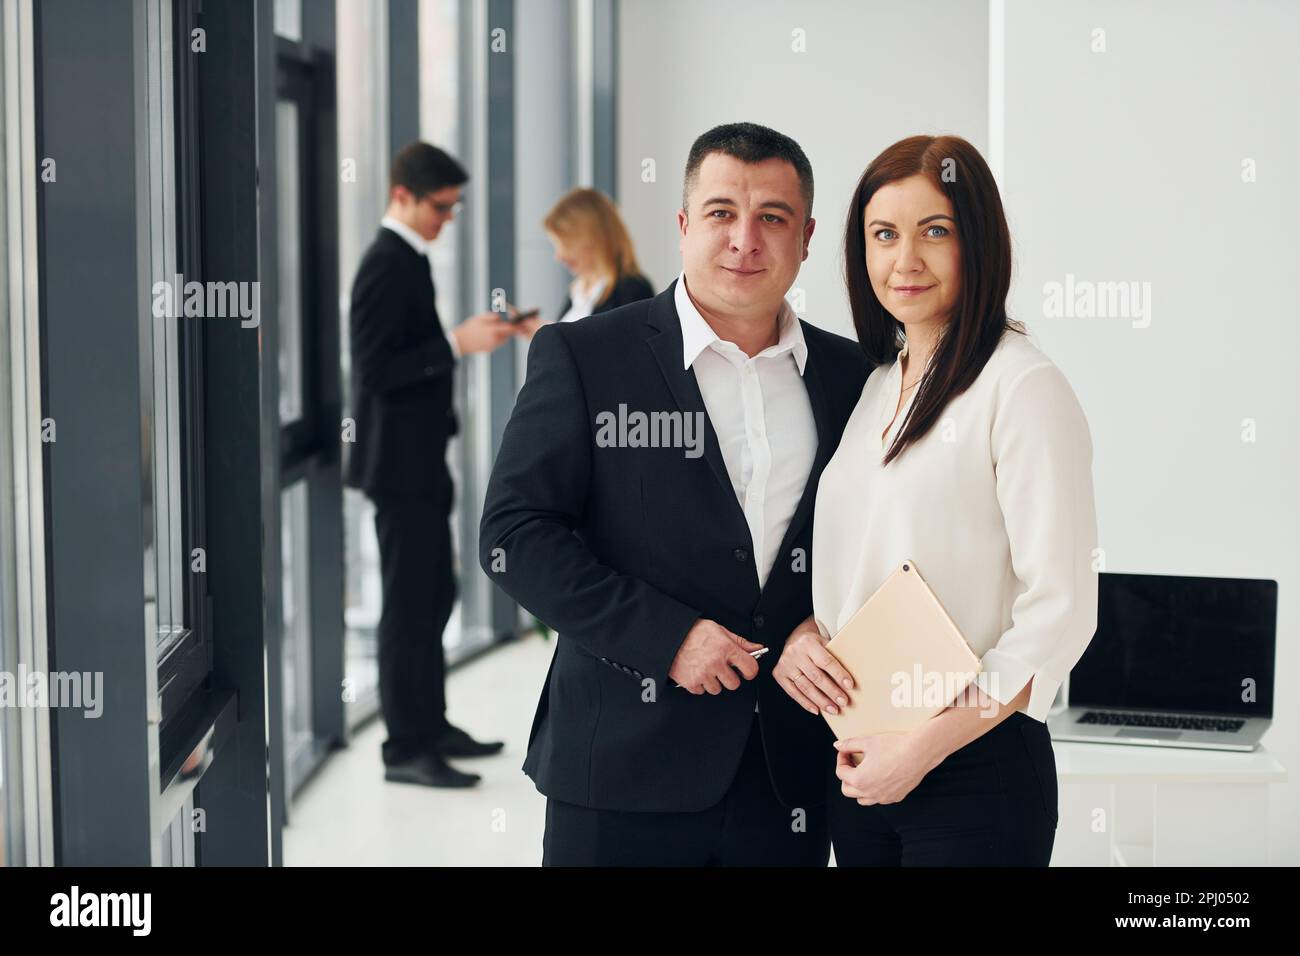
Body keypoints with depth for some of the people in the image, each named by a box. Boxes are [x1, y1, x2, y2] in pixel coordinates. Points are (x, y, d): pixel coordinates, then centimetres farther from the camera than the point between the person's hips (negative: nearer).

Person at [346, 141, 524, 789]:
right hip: (400, 462, -10)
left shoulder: (407, 260, 14)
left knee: (432, 595, 16)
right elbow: (375, 370, -24)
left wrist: (468, 337, 11)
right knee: (409, 603, -4)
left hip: (419, 460, 10)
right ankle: (405, 749, 3)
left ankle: (430, 725, 27)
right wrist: (456, 343, -24)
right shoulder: (386, 266, -17)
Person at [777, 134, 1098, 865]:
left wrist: (926, 746, -15)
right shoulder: (873, 383, 10)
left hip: (976, 770, -6)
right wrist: (799, 634, -2)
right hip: (858, 763, 6)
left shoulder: (1024, 387, -11)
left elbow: (1062, 610, -15)